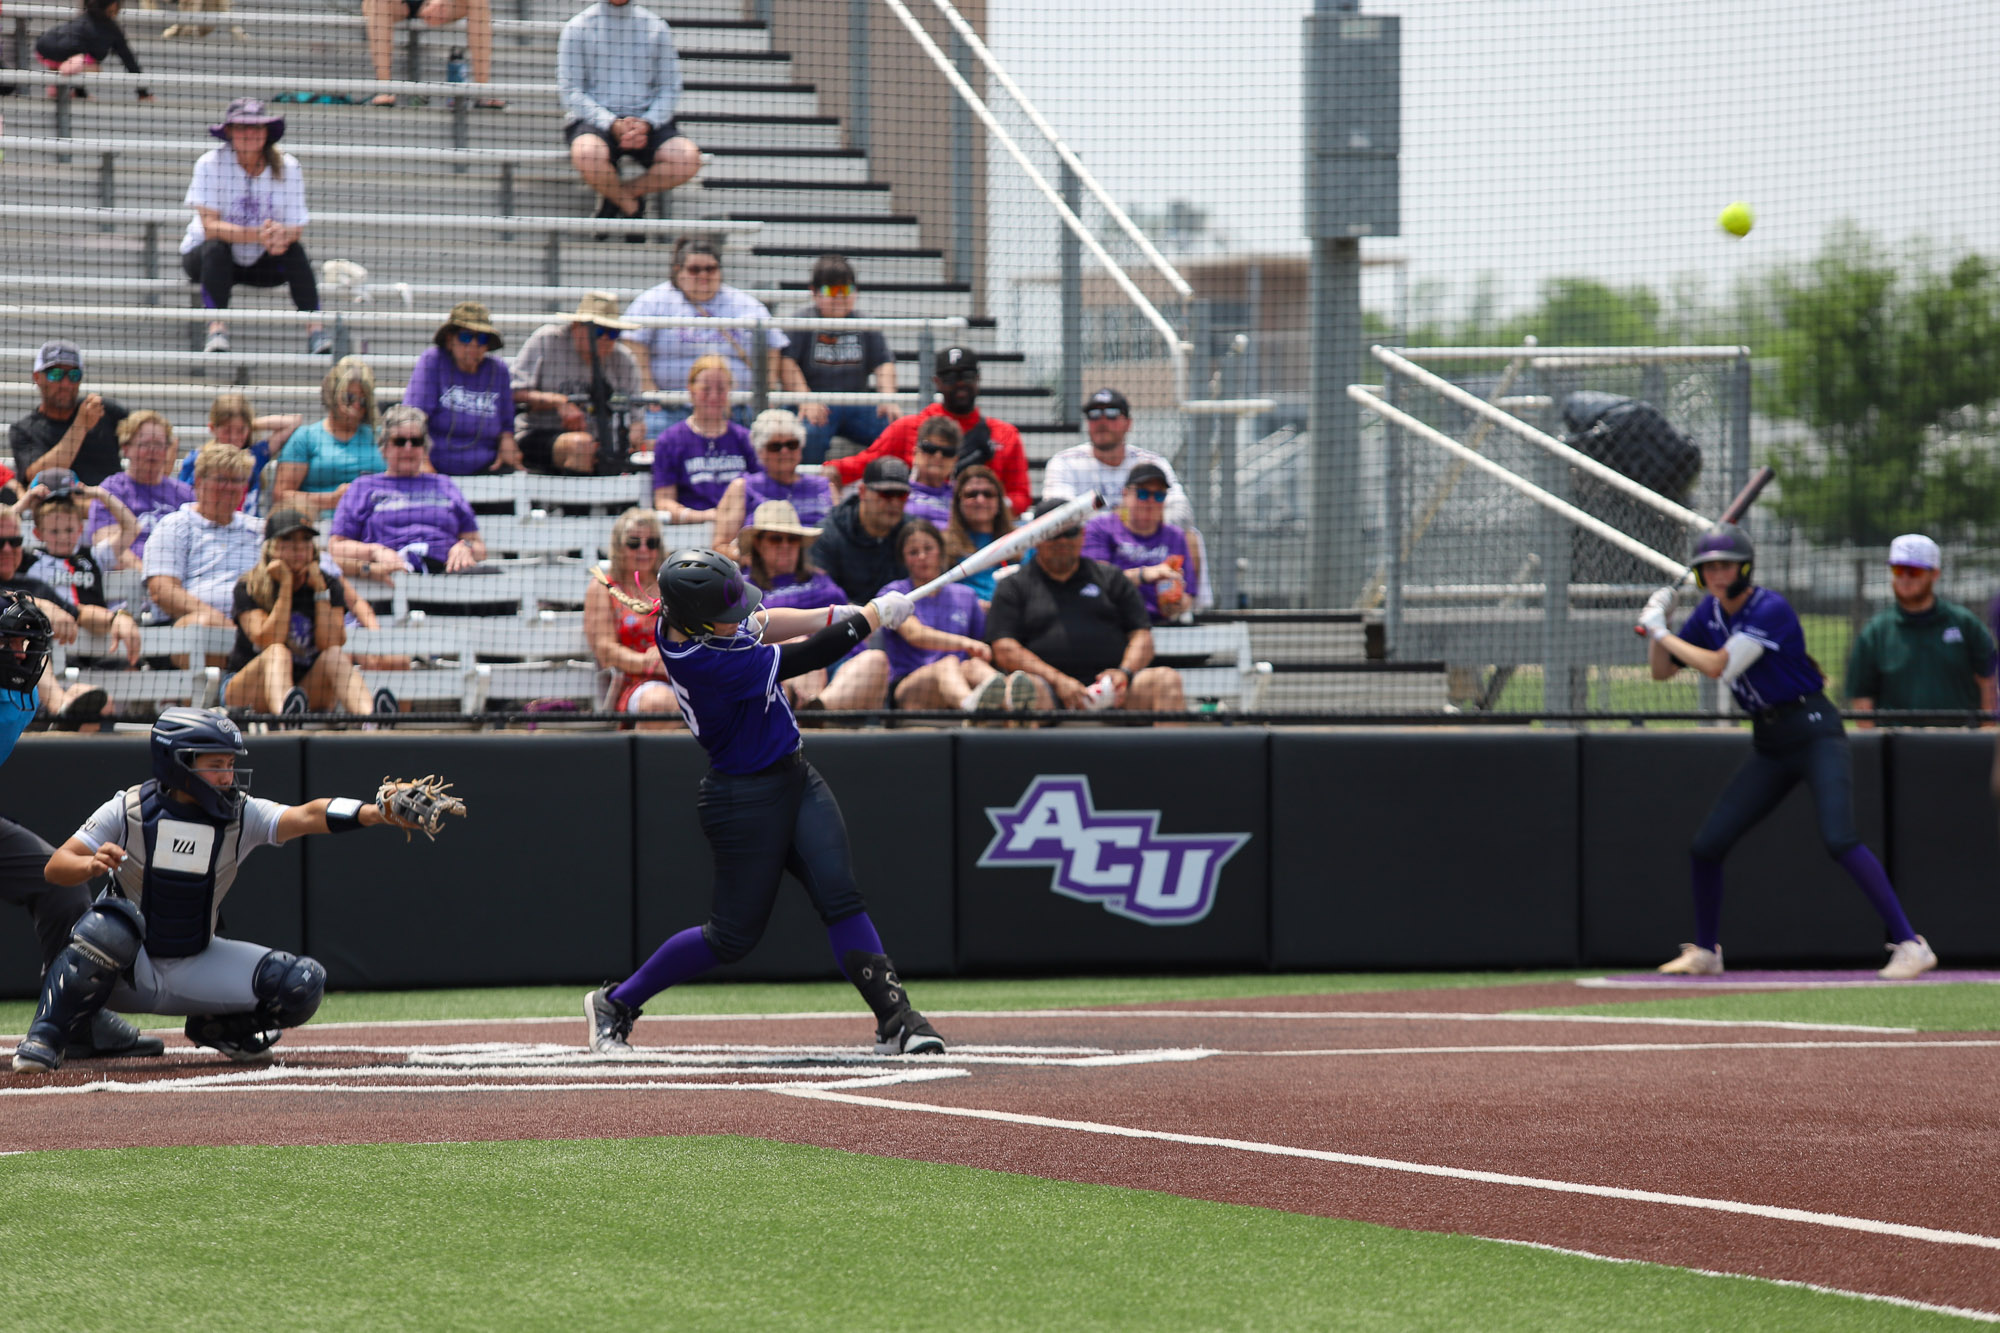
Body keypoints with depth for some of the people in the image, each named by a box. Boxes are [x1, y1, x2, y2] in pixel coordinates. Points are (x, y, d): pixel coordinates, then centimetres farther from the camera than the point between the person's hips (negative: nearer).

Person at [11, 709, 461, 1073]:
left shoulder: (242, 816, -10)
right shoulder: (130, 810, -14)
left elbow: (308, 816, -26)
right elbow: (55, 867, -14)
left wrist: (373, 813, -42)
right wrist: (92, 864, -37)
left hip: (196, 965, 3)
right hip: (128, 970, -3)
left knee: (301, 984, -13)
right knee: (111, 922, -38)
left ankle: (218, 1028, 15)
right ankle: (43, 1038, -22)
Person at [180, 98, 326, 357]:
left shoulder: (287, 167, -9)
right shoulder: (211, 163, -16)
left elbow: (296, 229, -13)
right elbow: (210, 226, -24)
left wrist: (281, 235, -39)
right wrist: (259, 235, -39)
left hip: (261, 266, 2)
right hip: (209, 260, -2)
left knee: (294, 249, -25)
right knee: (216, 247, -33)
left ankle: (315, 331, -30)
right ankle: (217, 329, -39)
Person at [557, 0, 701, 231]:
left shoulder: (656, 28, 9)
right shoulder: (577, 29, 2)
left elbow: (669, 90, 7)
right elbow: (571, 92, -3)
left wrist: (645, 125, -13)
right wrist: (613, 124, -18)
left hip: (646, 123, 2)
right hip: (593, 120, -2)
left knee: (688, 157, -27)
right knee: (588, 155, -38)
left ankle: (613, 194, -2)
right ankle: (630, 204, -5)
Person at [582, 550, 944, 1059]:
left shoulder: (676, 619, -6)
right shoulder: (710, 664, -31)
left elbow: (758, 624, 11)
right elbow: (812, 656, -25)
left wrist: (835, 616, -3)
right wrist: (875, 614, -13)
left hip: (795, 778, 8)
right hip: (746, 800, -8)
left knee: (839, 895, -5)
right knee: (735, 934, 3)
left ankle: (895, 1017, -9)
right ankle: (614, 1003, 19)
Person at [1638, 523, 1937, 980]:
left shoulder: (1770, 610, -19)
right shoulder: (1709, 613, 5)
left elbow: (1718, 667, -26)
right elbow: (1662, 671, 13)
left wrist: (1661, 631, -15)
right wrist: (1657, 627, -5)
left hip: (1815, 733, -8)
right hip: (1768, 745, 8)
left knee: (1839, 839, -25)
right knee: (1705, 846, 6)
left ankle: (1910, 945, -25)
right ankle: (1705, 953, 24)